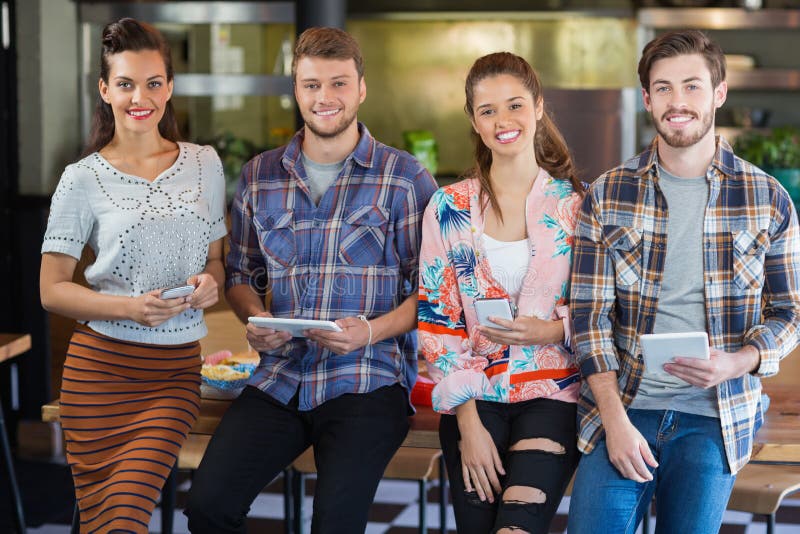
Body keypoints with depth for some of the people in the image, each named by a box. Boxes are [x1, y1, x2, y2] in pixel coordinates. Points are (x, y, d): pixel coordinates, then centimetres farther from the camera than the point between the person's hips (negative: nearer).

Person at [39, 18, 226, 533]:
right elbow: (52, 290, -1)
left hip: (178, 370, 1)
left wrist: (210, 284, -6)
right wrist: (130, 307, -16)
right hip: (101, 366, -1)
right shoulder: (84, 180, -1)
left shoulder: (204, 164, 8)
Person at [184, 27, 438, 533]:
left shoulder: (405, 178, 2)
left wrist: (372, 331, -15)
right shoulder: (259, 176, 14)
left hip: (368, 381, -3)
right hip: (280, 377, 4)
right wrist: (256, 319, 1)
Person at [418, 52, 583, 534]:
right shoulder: (449, 208, 6)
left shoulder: (577, 204, 4)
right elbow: (437, 320, 3)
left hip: (553, 391, -1)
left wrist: (553, 331, -14)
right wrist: (467, 421, -5)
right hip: (475, 397, 1)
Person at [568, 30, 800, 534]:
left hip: (714, 420, 0)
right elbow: (591, 314, -1)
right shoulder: (607, 195, 1)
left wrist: (738, 362, -14)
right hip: (622, 410, 0)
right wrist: (615, 419, -11)